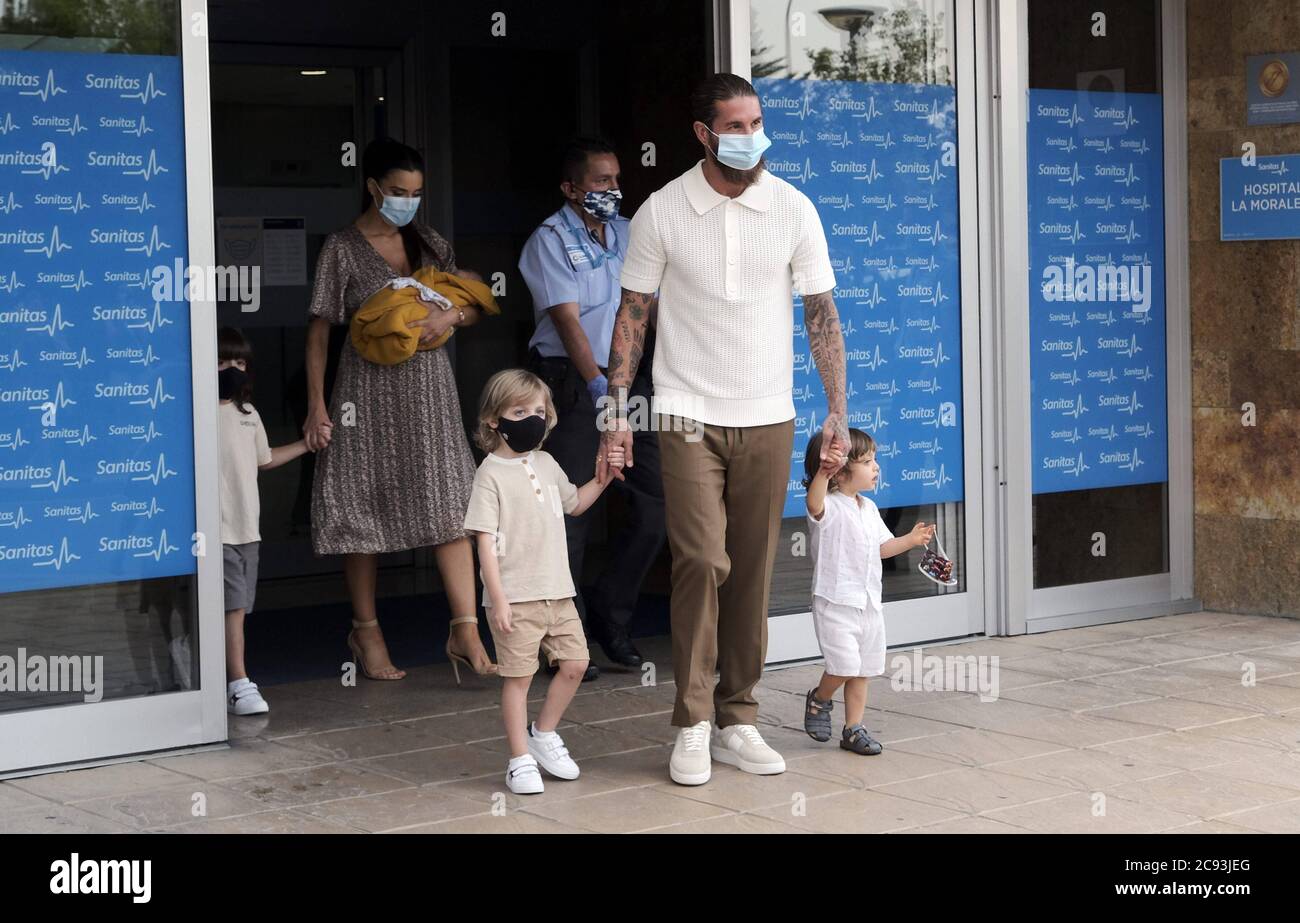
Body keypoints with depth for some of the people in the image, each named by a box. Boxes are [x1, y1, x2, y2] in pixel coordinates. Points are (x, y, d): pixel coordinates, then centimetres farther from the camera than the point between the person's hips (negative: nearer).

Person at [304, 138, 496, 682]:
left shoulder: (428, 243, 12)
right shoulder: (342, 249, -2)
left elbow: (475, 305, 14)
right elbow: (320, 331, -3)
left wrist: (449, 317, -10)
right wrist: (316, 406, -9)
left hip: (429, 387, 4)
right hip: (371, 388, -4)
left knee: (450, 504, -6)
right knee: (365, 508, 3)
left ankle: (465, 631, -7)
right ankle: (365, 630, 17)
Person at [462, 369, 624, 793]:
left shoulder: (546, 464, 12)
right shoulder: (491, 474, -9)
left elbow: (574, 503, 31)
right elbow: (485, 540, -13)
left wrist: (601, 480, 13)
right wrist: (497, 599, -18)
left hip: (557, 592, 7)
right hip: (515, 598, -7)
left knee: (574, 663, 7)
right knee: (518, 676, -1)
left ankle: (543, 733, 26)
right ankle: (520, 759, 10)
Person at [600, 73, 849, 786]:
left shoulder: (794, 211, 1)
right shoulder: (662, 213, -2)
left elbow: (822, 315, 5)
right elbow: (632, 314, 3)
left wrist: (837, 410, -1)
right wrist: (617, 413, -2)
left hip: (768, 419, 2)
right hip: (688, 418, -2)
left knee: (753, 573, 5)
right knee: (701, 561, -13)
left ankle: (736, 721, 15)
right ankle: (693, 725, -2)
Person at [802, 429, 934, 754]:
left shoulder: (869, 508, 12)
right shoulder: (829, 507, -14)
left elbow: (881, 547, 22)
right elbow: (814, 503, -40)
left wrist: (910, 540, 6)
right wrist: (824, 473, -58)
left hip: (869, 602, 8)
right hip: (835, 603, -8)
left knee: (863, 671, 10)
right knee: (845, 665, -16)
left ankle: (853, 729, 20)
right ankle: (819, 699, 13)